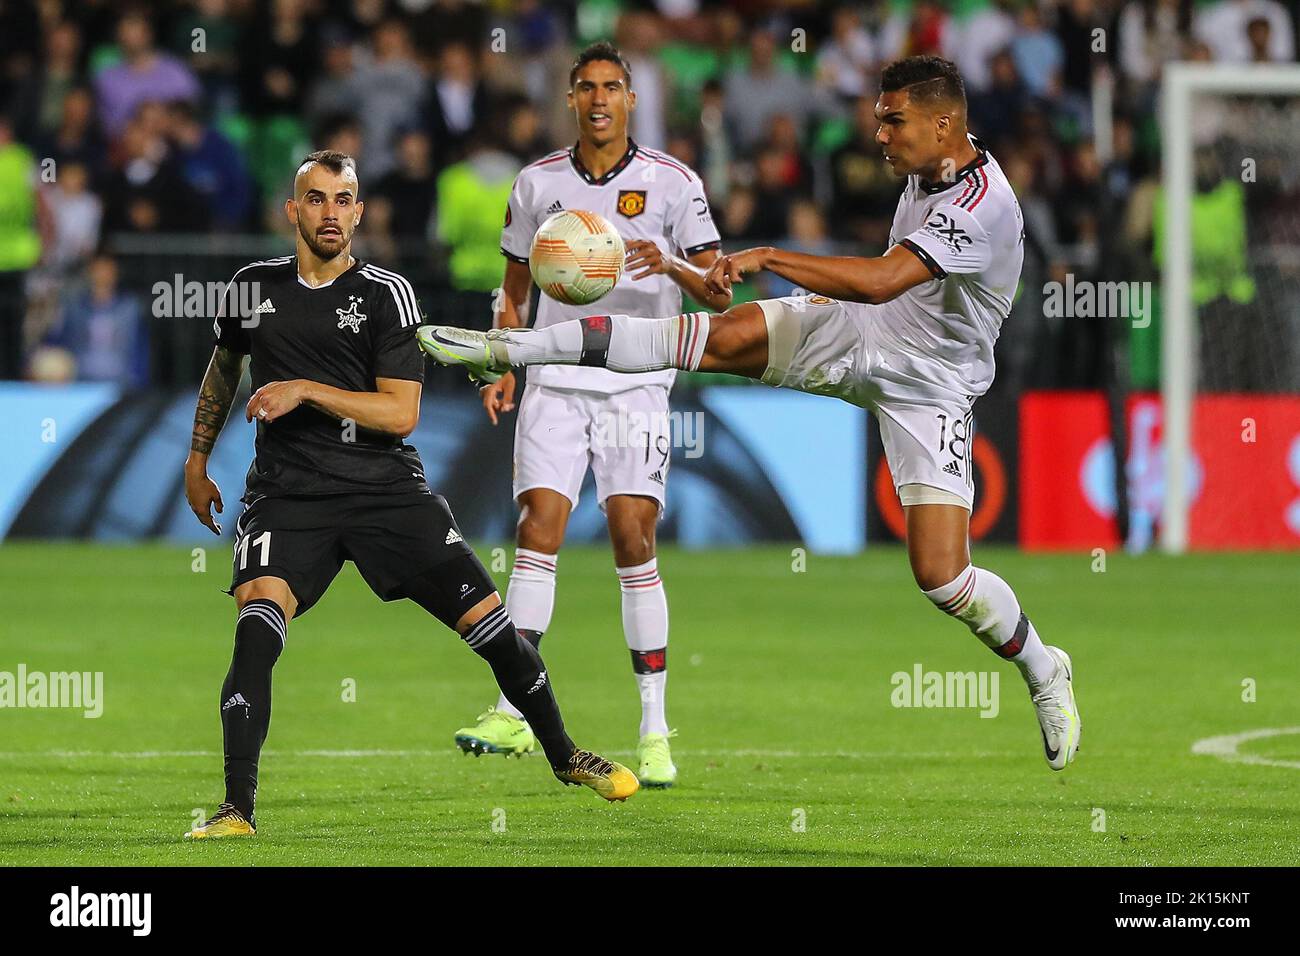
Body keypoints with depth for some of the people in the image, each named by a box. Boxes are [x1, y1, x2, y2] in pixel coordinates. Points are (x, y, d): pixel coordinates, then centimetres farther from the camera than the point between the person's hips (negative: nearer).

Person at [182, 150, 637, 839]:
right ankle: (236, 808, -27)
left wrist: (306, 390, -16)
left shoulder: (386, 294, 0)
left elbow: (400, 414, -9)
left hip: (387, 490, 0)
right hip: (288, 496, 0)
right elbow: (223, 368, 30)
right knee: (257, 624, -27)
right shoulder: (252, 288, 8)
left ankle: (563, 755, 24)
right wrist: (197, 458, 32)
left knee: (489, 621, -1)